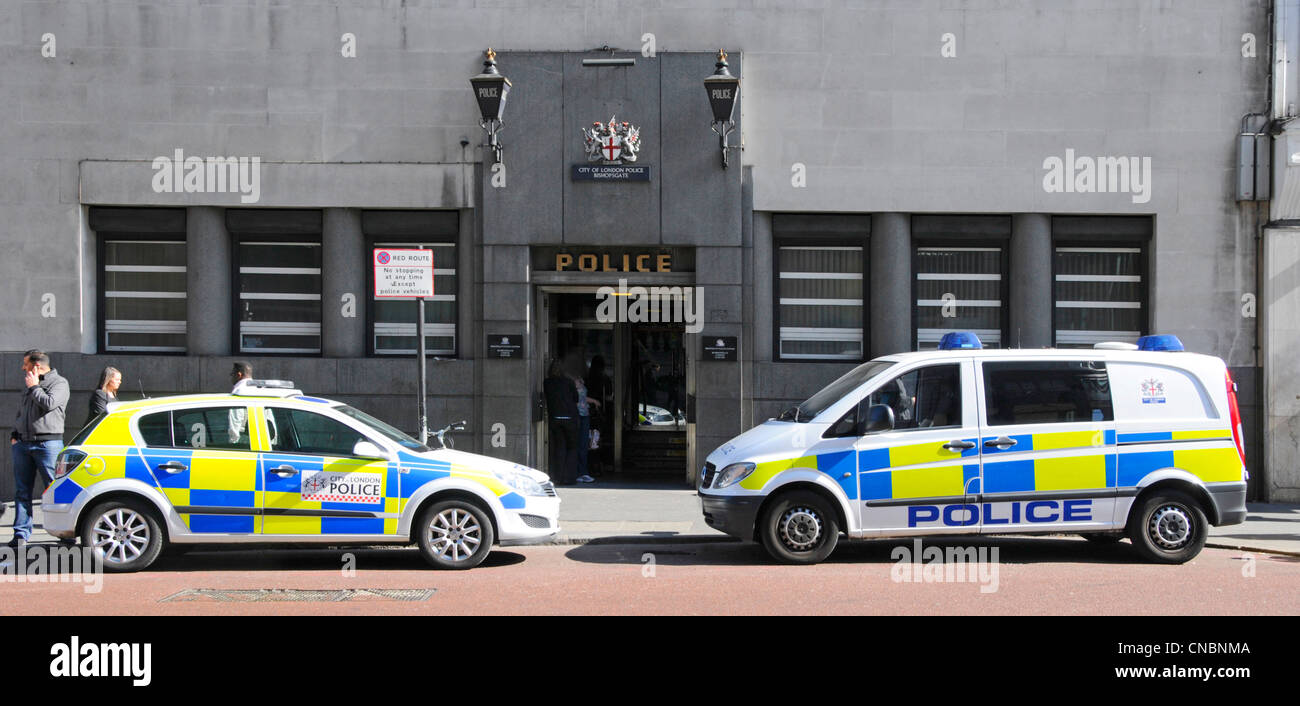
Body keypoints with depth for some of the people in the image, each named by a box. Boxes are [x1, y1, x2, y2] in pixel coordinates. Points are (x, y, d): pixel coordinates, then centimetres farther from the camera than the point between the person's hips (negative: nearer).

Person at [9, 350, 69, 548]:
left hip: (47, 443, -7)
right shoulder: (29, 385, 21)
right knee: (22, 491, 4)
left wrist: (34, 387, -5)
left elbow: (48, 404, -18)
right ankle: (21, 533, 6)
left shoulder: (59, 383, -1)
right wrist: (15, 435, 15)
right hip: (22, 443, 7)